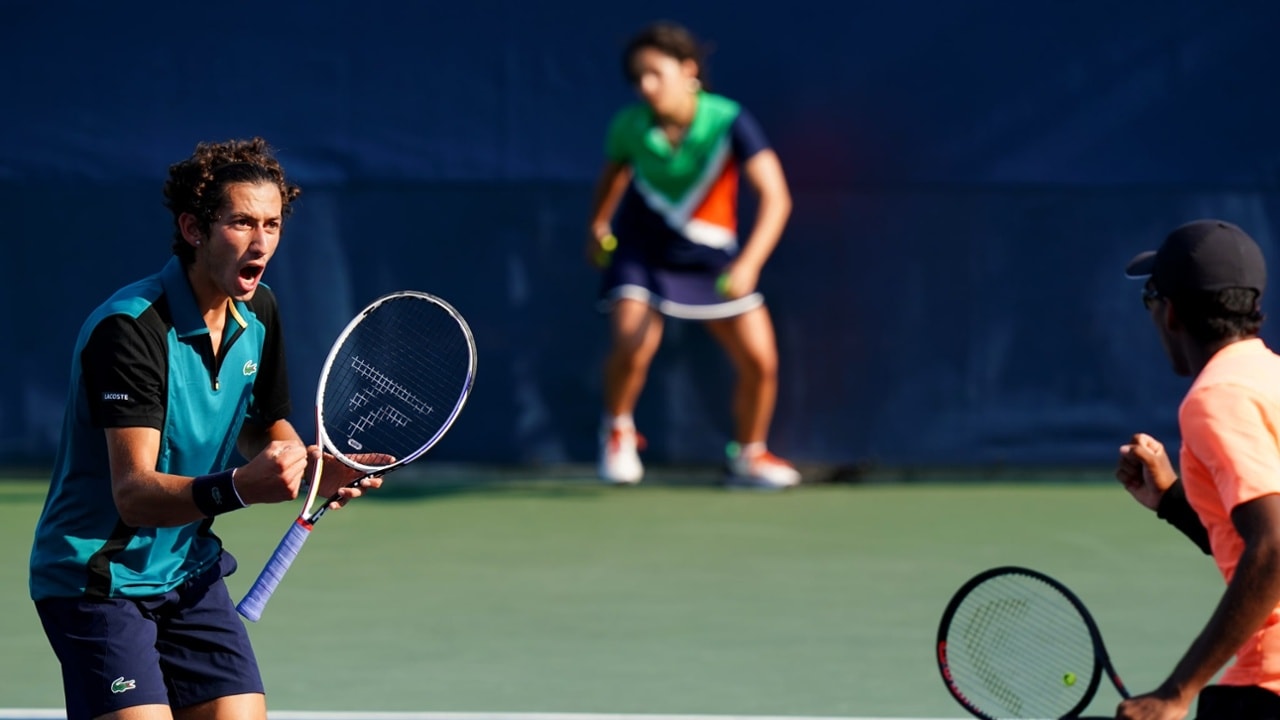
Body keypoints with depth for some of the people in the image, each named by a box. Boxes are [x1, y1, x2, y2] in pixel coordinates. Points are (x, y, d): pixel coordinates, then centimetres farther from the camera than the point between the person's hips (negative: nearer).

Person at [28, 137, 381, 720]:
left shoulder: (259, 313, 2)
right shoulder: (128, 328, -22)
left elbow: (266, 428, 19)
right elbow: (134, 493, -29)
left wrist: (310, 464, -4)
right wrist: (237, 488, -46)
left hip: (190, 571, 7)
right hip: (99, 579, -7)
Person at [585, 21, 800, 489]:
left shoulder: (729, 123, -25)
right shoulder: (629, 127, -17)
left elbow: (775, 197, -34)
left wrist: (748, 264, -47)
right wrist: (598, 224, 16)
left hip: (710, 255, 0)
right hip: (641, 247, 0)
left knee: (760, 361, -6)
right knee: (632, 346, -24)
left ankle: (749, 455, 21)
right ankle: (618, 432, 7)